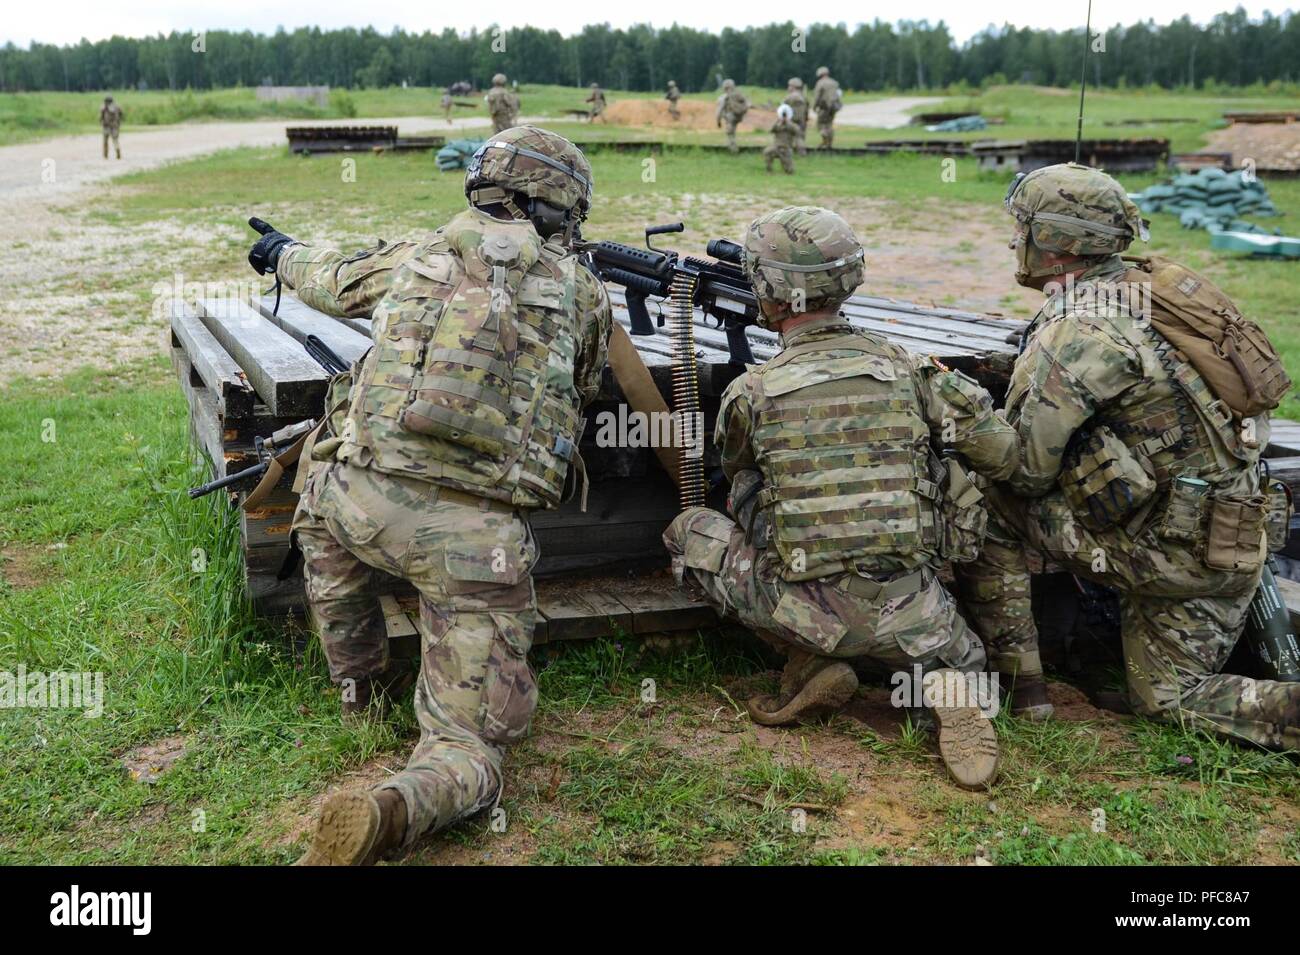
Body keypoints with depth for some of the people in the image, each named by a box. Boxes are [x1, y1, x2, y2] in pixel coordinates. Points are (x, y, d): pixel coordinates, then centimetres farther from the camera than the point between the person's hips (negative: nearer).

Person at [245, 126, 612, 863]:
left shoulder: (419, 256, 13)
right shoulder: (586, 294, 10)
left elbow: (335, 282, 34)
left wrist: (285, 255, 56)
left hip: (369, 501, 2)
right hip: (481, 535, -2)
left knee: (328, 505, 40)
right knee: (468, 746, 7)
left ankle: (362, 686, 42)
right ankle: (391, 812, -27)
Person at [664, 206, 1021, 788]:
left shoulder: (751, 392, -6)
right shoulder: (904, 367, 1)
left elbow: (738, 475, 16)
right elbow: (1002, 454, 7)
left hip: (813, 607, -3)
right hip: (907, 609, 3)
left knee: (689, 530, 17)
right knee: (961, 659, 36)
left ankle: (810, 663, 7)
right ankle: (944, 683, -3)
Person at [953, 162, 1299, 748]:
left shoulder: (1074, 331, -20)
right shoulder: (1147, 288, 5)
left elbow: (1026, 471, -15)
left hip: (1160, 550, -9)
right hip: (1227, 541, 9)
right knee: (1169, 700, 22)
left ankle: (1015, 678, 5)